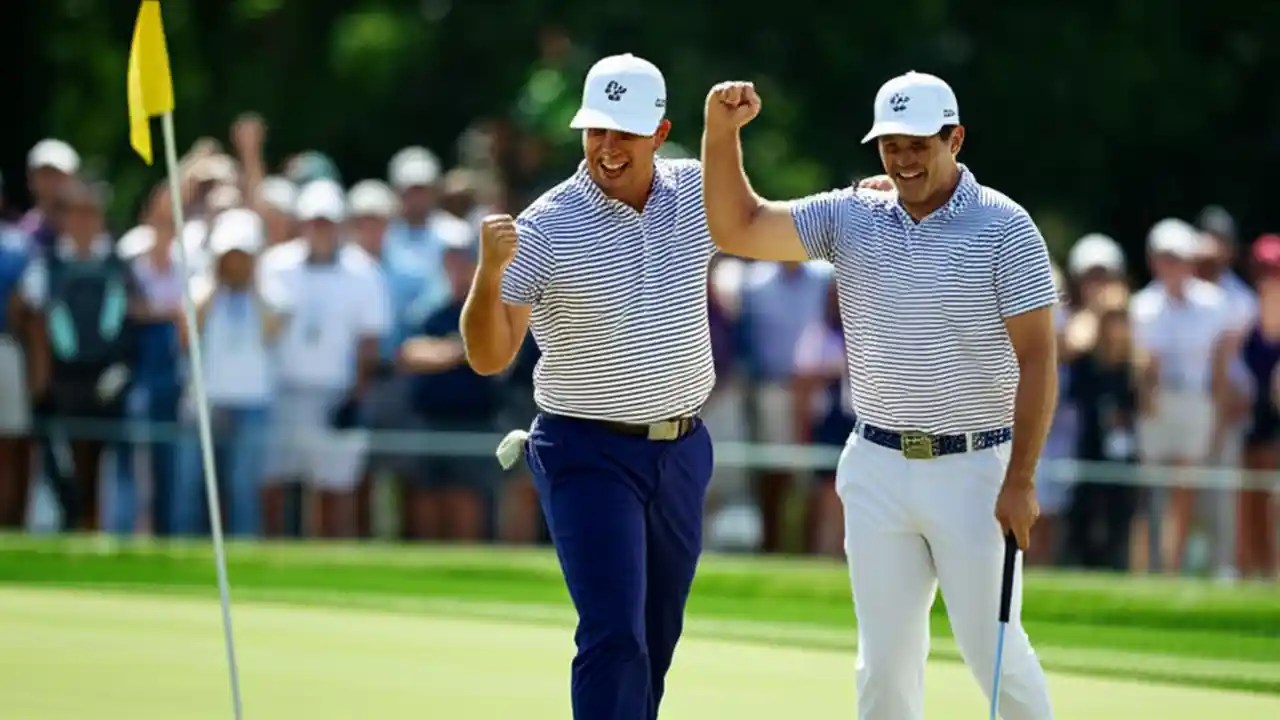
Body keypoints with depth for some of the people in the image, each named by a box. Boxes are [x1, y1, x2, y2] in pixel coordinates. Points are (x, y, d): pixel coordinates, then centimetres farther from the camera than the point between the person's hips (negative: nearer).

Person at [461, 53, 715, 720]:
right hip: (589, 455, -5)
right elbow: (489, 357, -15)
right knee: (613, 638, -16)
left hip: (683, 448, 5)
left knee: (656, 642, 14)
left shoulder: (697, 193, 0)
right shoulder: (545, 228, -13)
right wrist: (490, 270, -32)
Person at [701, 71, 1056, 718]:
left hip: (973, 469, -4)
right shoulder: (851, 218, 5)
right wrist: (721, 133, -15)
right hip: (877, 470, 4)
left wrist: (1021, 479, -16)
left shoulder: (1004, 229, -7)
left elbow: (1036, 359, -10)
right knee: (884, 658, 6)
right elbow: (736, 229, -1)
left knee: (993, 650, -2)